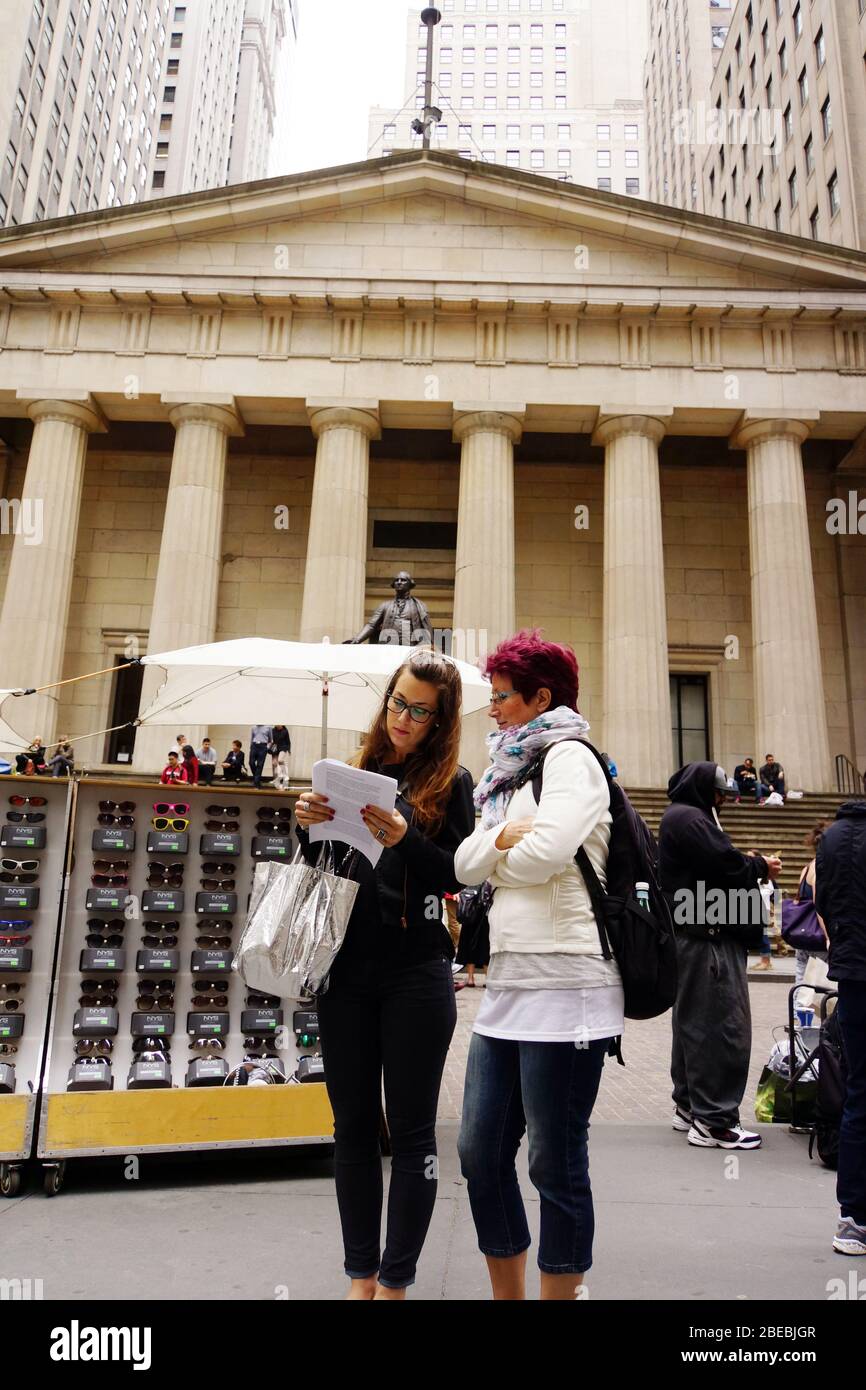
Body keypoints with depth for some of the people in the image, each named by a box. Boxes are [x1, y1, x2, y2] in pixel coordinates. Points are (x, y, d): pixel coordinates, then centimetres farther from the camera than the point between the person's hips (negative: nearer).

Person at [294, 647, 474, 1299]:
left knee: (411, 1129, 6)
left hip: (416, 976, -3)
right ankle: (361, 1275, 25)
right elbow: (321, 868, 13)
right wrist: (308, 825, -7)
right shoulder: (358, 772, 10)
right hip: (348, 972, 4)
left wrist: (405, 839, -23)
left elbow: (455, 877, -7)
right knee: (353, 1127, 11)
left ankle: (396, 1282, 18)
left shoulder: (450, 781, 0)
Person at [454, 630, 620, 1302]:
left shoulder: (569, 757, -5)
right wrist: (503, 837, -6)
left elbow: (545, 852, -21)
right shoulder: (516, 772, 20)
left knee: (557, 1164, 2)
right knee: (482, 1153, 12)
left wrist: (496, 855, -1)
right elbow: (465, 863, 12)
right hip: (508, 982, 9)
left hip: (565, 982, -8)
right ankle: (508, 1295, 28)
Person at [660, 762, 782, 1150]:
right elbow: (724, 863, -19)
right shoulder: (687, 818, -12)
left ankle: (689, 1106, 24)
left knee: (695, 1023, 15)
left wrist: (750, 865, 6)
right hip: (709, 939, -11)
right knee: (723, 1026, -8)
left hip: (696, 936, 11)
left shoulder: (686, 817, 22)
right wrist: (760, 866, -2)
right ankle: (713, 1120, -4)